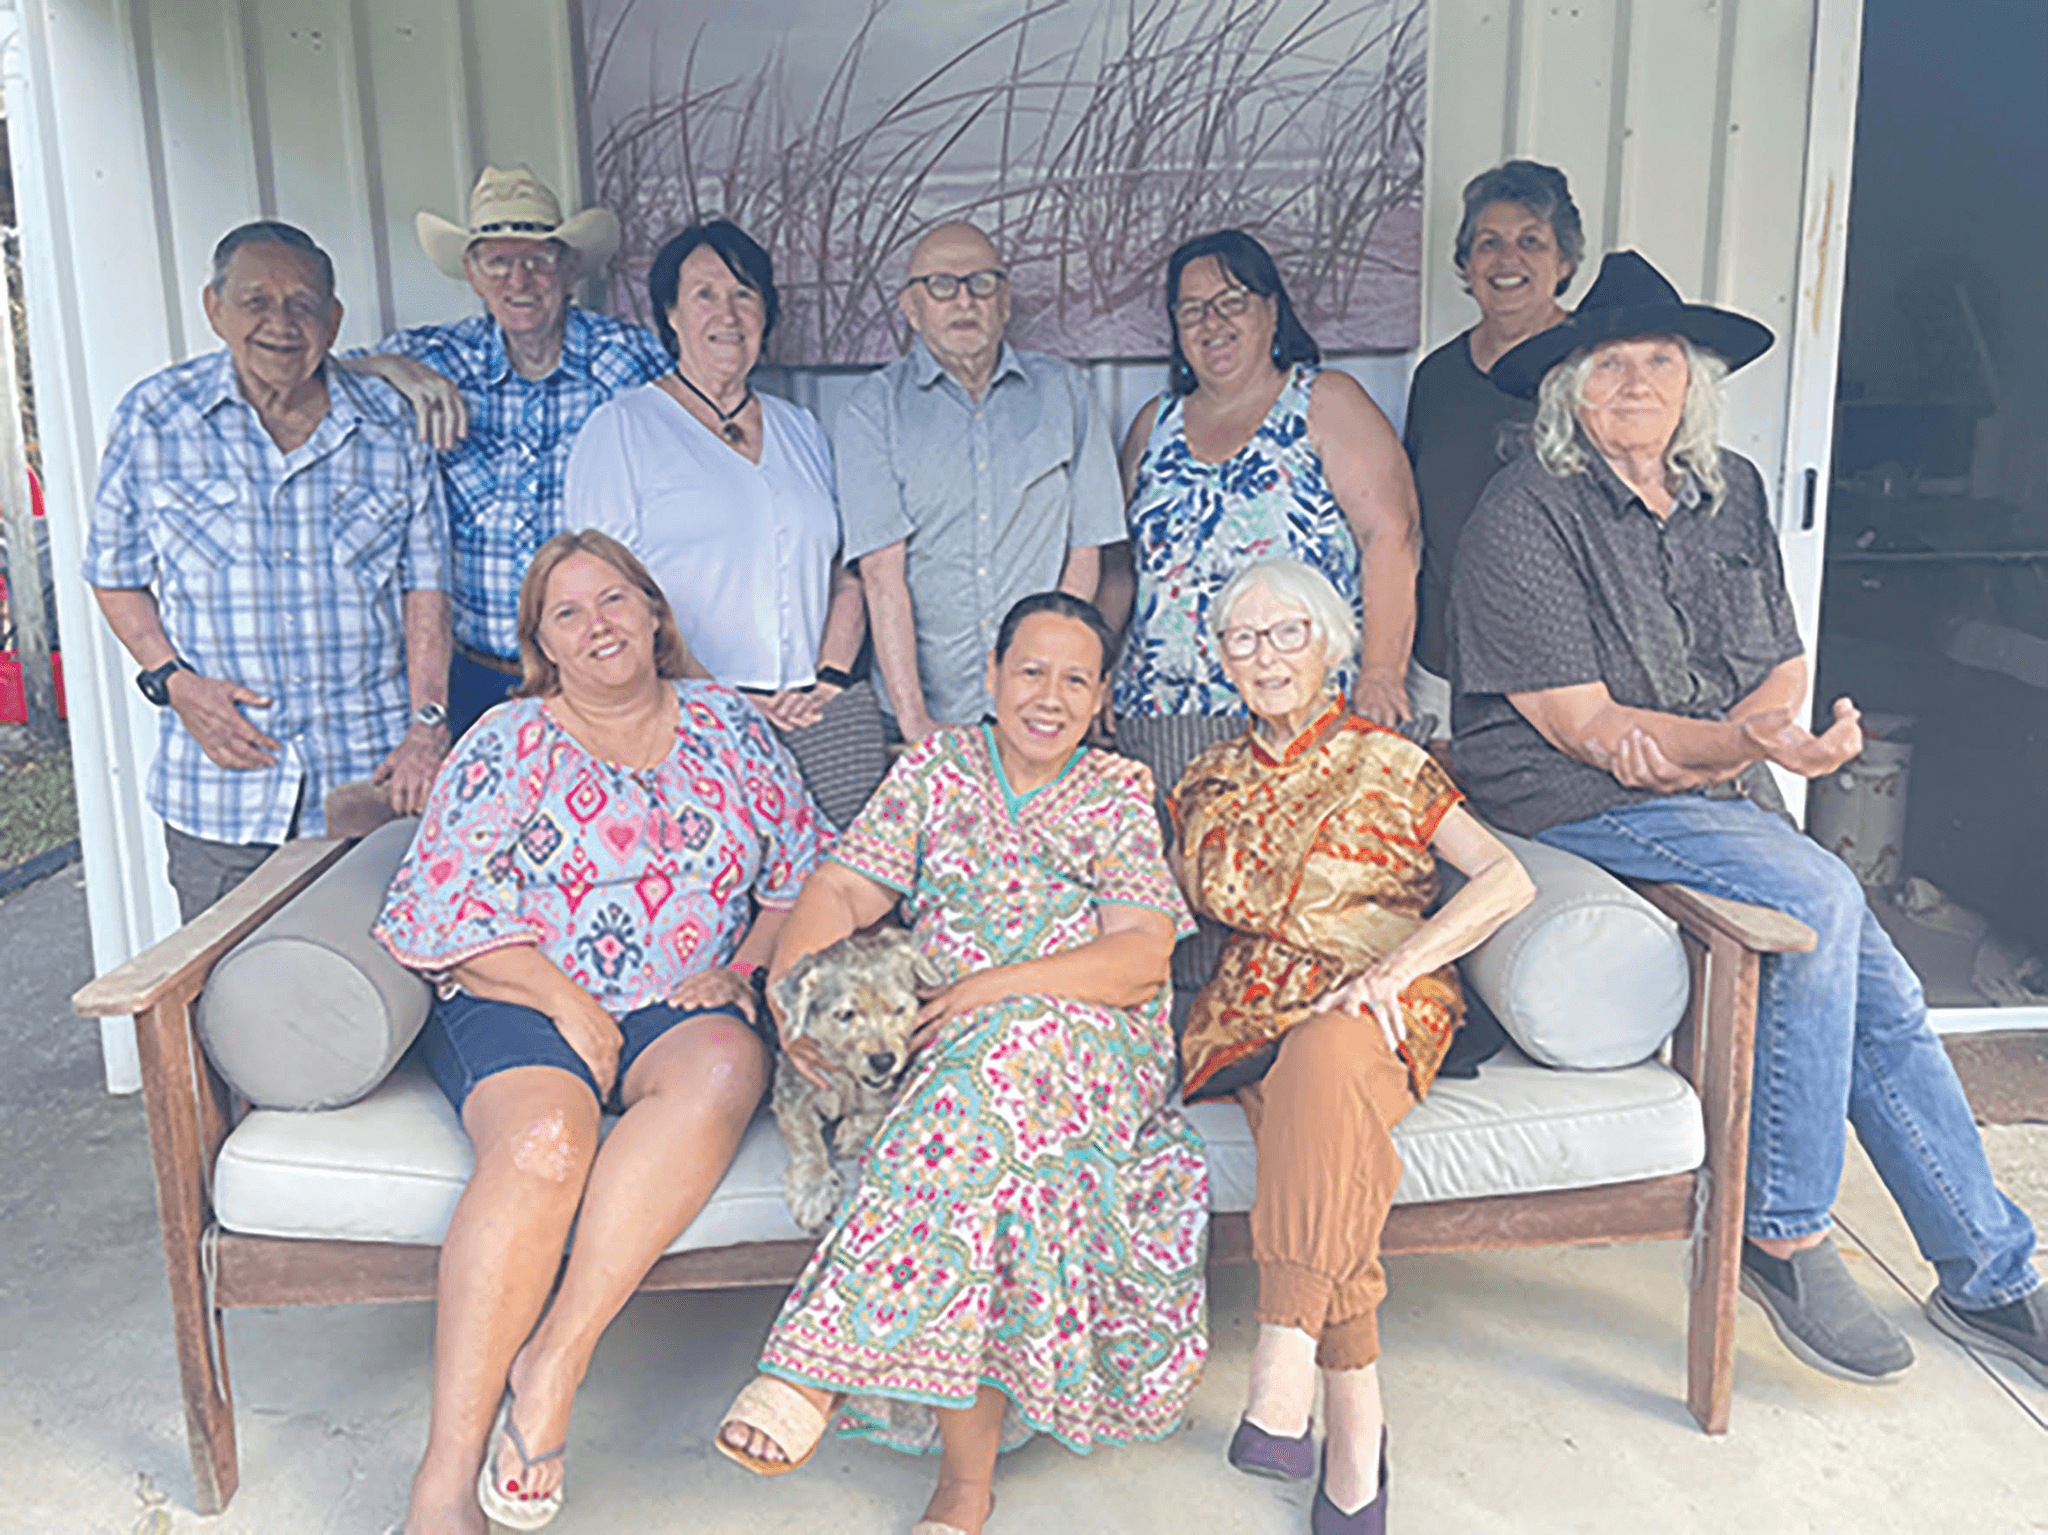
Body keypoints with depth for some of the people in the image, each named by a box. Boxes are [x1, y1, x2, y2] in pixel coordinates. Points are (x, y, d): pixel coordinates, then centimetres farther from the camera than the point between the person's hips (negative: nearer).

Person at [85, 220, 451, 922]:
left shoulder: (387, 423, 3)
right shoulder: (152, 419, 2)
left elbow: (424, 582, 4)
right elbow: (116, 577, 9)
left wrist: (427, 725, -5)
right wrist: (172, 680, -7)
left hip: (373, 782, 0)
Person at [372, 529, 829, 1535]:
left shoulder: (729, 727, 13)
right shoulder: (508, 745, 6)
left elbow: (805, 869, 15)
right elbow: (441, 909, -1)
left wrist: (744, 968, -2)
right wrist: (568, 1003, -11)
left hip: (682, 1008, 2)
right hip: (521, 1003, -2)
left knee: (727, 1064, -34)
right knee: (544, 1138, -34)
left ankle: (556, 1355, -32)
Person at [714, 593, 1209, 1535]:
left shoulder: (1121, 794, 10)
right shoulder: (937, 768, 15)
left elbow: (1143, 956, -4)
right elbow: (842, 892, 7)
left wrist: (998, 986, -19)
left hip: (1098, 1055, -2)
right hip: (951, 1055, 2)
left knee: (1013, 1042, -38)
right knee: (985, 1172, -34)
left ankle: (818, 1359, -38)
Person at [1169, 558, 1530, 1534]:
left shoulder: (1386, 763, 7)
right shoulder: (1207, 782, 19)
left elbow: (1508, 880, -3)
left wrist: (1393, 966, -16)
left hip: (1380, 1013, -2)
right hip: (1251, 1016, 2)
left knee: (1322, 1059, -38)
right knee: (1309, 1097, -32)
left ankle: (1286, 1350, -42)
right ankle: (1355, 1418, -31)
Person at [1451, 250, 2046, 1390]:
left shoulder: (1732, 491, 11)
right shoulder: (1527, 514, -9)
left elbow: (1785, 667, 10)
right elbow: (1581, 723, -14)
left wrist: (1682, 751, -10)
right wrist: (1740, 742, -27)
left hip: (1720, 793, 6)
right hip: (1575, 804, -6)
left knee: (1884, 994, -5)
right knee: (1820, 898, -26)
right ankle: (1786, 1240, -12)